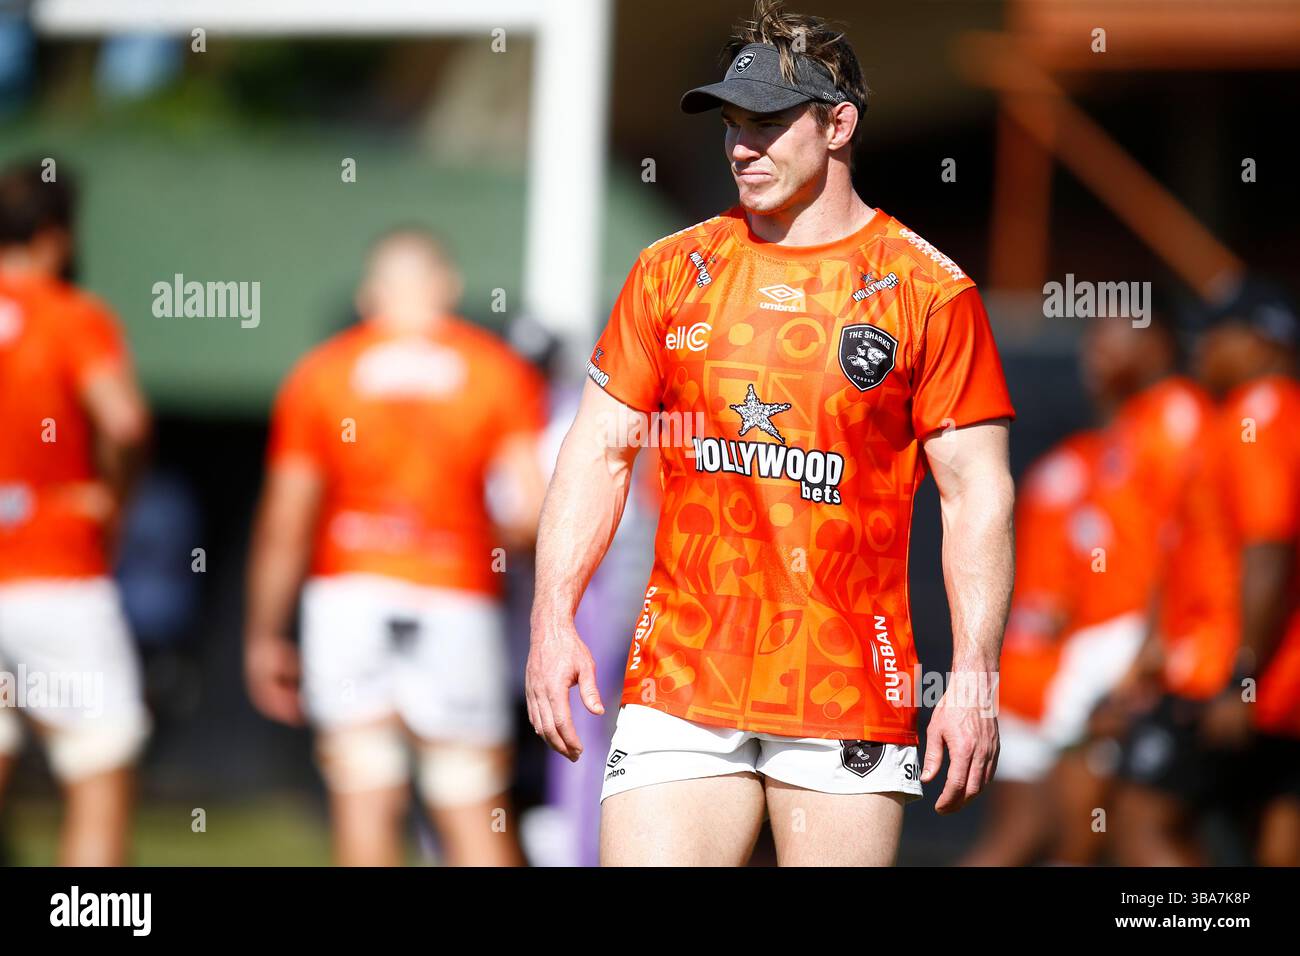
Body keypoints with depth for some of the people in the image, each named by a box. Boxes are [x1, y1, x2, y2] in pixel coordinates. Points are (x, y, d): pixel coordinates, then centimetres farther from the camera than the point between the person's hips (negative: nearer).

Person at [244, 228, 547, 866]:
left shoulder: (321, 372, 6)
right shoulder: (499, 370, 5)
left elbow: (284, 525, 4)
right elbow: (536, 509, -3)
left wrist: (264, 635, 12)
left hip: (348, 591, 0)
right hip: (458, 599, 0)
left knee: (365, 806, 0)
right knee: (471, 814, 6)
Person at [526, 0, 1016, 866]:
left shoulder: (930, 291, 1)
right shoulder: (672, 270, 11)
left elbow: (978, 488, -1)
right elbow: (600, 448, 12)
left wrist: (975, 676, -9)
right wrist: (554, 619, 0)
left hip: (851, 694, -2)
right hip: (678, 686, 2)